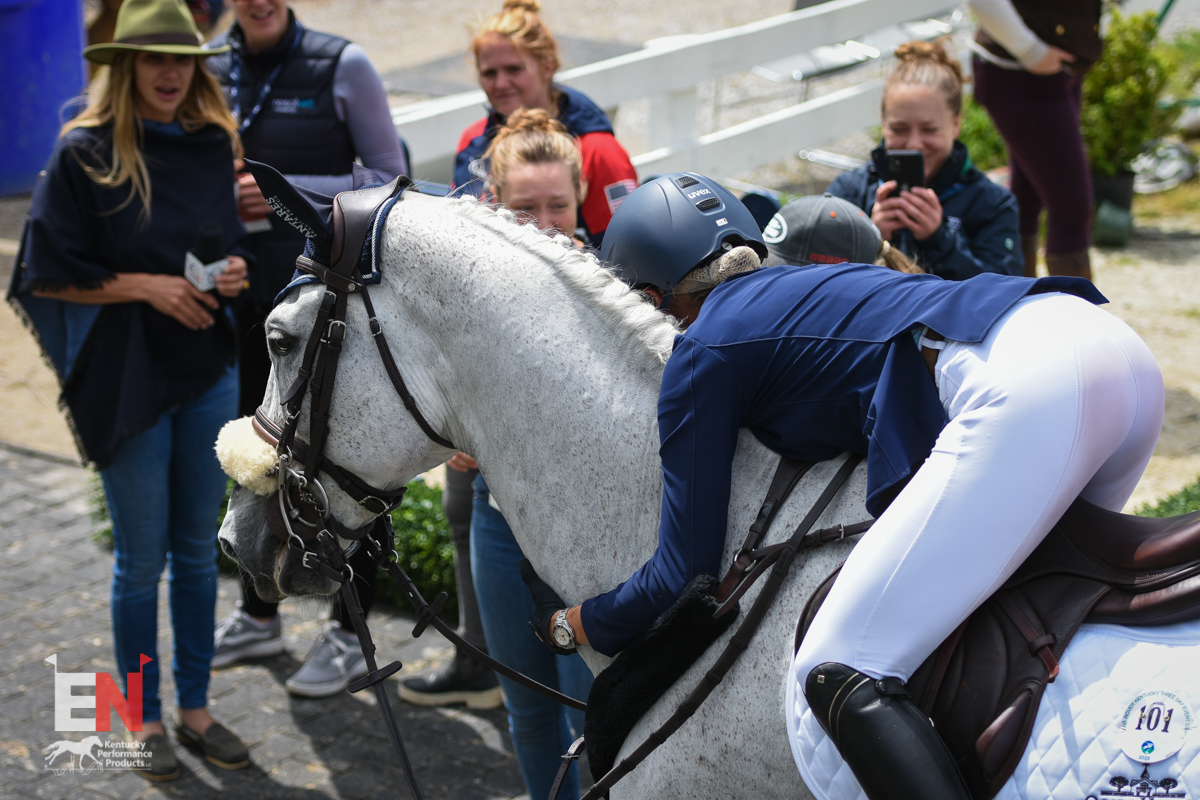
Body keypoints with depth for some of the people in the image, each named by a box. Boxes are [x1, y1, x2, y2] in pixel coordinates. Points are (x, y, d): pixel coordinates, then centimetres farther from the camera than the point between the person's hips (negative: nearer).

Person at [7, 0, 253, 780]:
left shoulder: (215, 145, 4)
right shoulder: (84, 154, -9)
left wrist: (234, 270, -6)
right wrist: (148, 285, -18)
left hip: (210, 371, 4)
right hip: (127, 378, -4)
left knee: (198, 547, 13)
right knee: (142, 556, 6)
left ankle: (195, 707, 26)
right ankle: (144, 718, 22)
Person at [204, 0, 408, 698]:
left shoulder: (341, 66, -8)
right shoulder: (208, 68, 4)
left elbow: (390, 177, -7)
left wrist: (289, 191, -17)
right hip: (244, 295, 5)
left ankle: (349, 637, 15)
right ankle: (259, 616, 33)